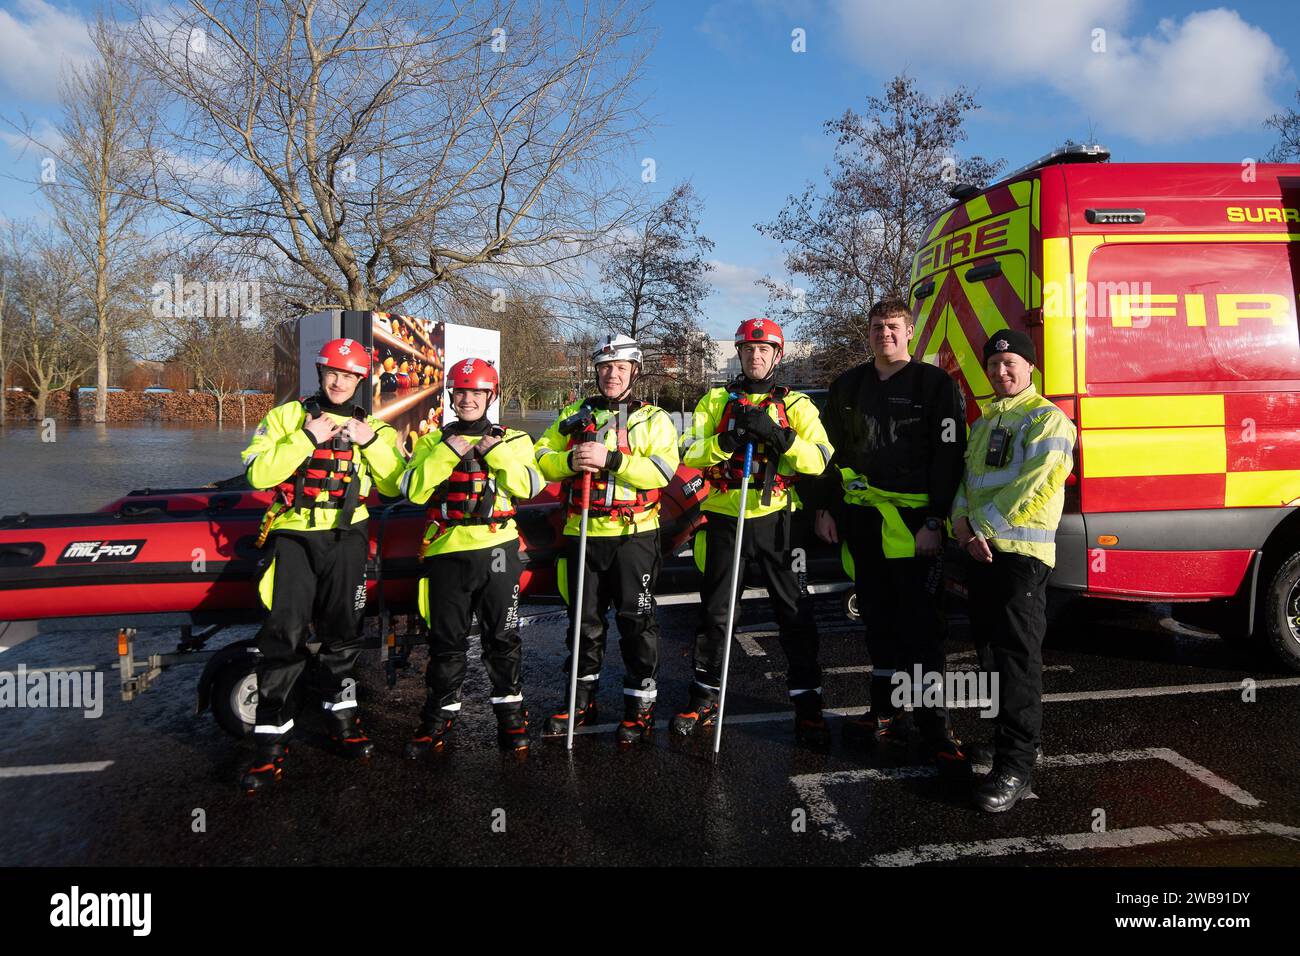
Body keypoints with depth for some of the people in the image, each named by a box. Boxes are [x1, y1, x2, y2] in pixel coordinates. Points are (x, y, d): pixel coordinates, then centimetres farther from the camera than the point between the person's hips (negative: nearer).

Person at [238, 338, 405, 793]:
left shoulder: (372, 427, 11)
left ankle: (341, 716, 28)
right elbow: (258, 473, -8)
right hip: (293, 535, -2)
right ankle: (270, 739, -1)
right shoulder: (286, 416, 4)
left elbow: (395, 485, 3)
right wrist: (307, 437, -16)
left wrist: (372, 442, -10)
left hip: (346, 537, 3)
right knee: (284, 635, -8)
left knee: (342, 631, 12)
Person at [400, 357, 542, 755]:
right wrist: (445, 453, -14)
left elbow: (529, 486, -9)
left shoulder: (512, 440, 7)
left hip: (497, 548, -1)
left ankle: (510, 712, 19)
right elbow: (413, 490, -5)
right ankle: (440, 714, 23)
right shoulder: (433, 441, 10)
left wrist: (497, 453, -18)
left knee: (502, 636, 6)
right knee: (446, 639, 9)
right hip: (446, 551, 1)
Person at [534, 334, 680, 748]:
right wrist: (571, 461, -15)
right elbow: (541, 459, 6)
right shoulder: (575, 415, 12)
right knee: (584, 619, 14)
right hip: (582, 533, 4)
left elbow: (663, 469, -14)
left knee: (636, 620, 2)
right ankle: (581, 699, 29)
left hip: (635, 533, -3)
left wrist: (611, 458, -24)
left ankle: (640, 705, 15)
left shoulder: (653, 418, 1)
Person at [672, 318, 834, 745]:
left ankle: (807, 705, 13)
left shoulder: (796, 404, 5)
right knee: (715, 611, 11)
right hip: (724, 518, 2)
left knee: (795, 613, 1)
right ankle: (705, 698, 26)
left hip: (775, 518, -1)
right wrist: (728, 439, -21)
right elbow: (691, 455, -4)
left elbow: (820, 458, -9)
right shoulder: (715, 400, 9)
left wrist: (777, 435, -23)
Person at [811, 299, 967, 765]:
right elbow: (832, 449, 18)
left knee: (919, 623, -5)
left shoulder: (935, 385, -2)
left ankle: (933, 726, 5)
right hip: (863, 519, 5)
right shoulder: (848, 386, 13)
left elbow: (949, 457, -7)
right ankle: (884, 714, 26)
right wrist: (825, 508, 12)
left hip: (913, 521, -5)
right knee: (878, 620, 13)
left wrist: (934, 521, -14)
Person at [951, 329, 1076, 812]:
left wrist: (982, 525, -15)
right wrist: (964, 524, -3)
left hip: (1021, 550, -8)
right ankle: (1007, 733, 30)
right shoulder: (983, 423, 21)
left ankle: (1014, 766, -5)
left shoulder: (1047, 419, -4)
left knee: (1017, 656, -8)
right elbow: (965, 478, 16)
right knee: (990, 649, 14)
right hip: (978, 550, 8)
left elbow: (1036, 486, -16)